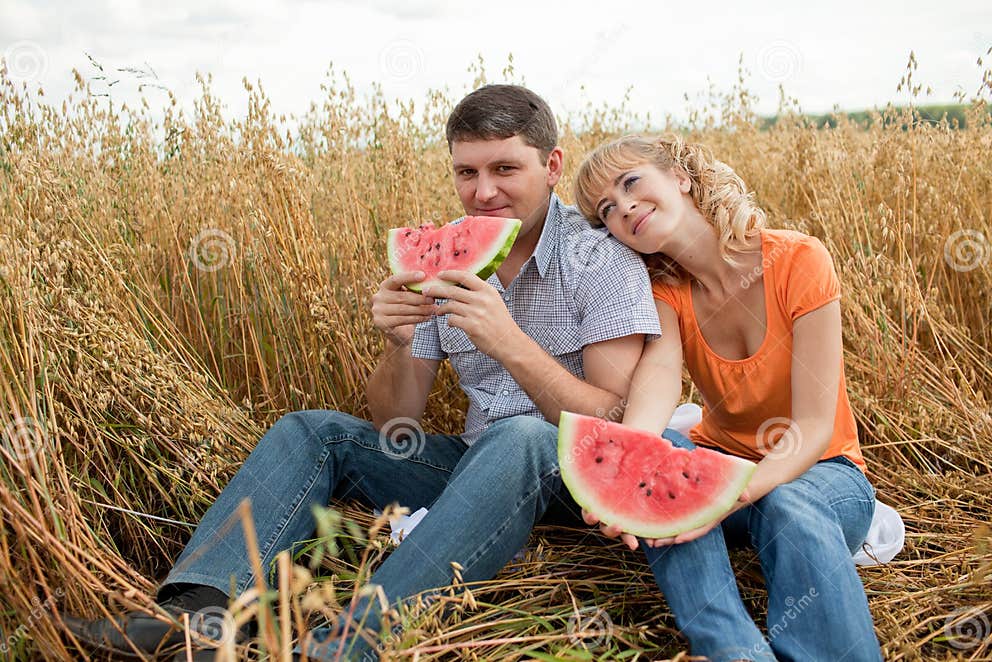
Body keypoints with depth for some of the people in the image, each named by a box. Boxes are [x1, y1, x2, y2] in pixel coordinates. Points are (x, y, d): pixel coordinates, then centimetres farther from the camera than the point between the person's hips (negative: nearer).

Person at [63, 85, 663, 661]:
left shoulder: (601, 259, -13)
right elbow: (394, 426, 1)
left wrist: (509, 342, -32)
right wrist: (399, 346, -21)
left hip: (576, 477, -5)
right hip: (476, 469, 6)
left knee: (518, 438, -38)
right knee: (312, 431, -4)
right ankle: (196, 612, -24)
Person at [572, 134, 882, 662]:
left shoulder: (798, 261, -18)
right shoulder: (665, 293, -7)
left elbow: (814, 428, -23)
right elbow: (658, 376, -30)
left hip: (820, 472, -3)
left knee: (789, 507, -38)